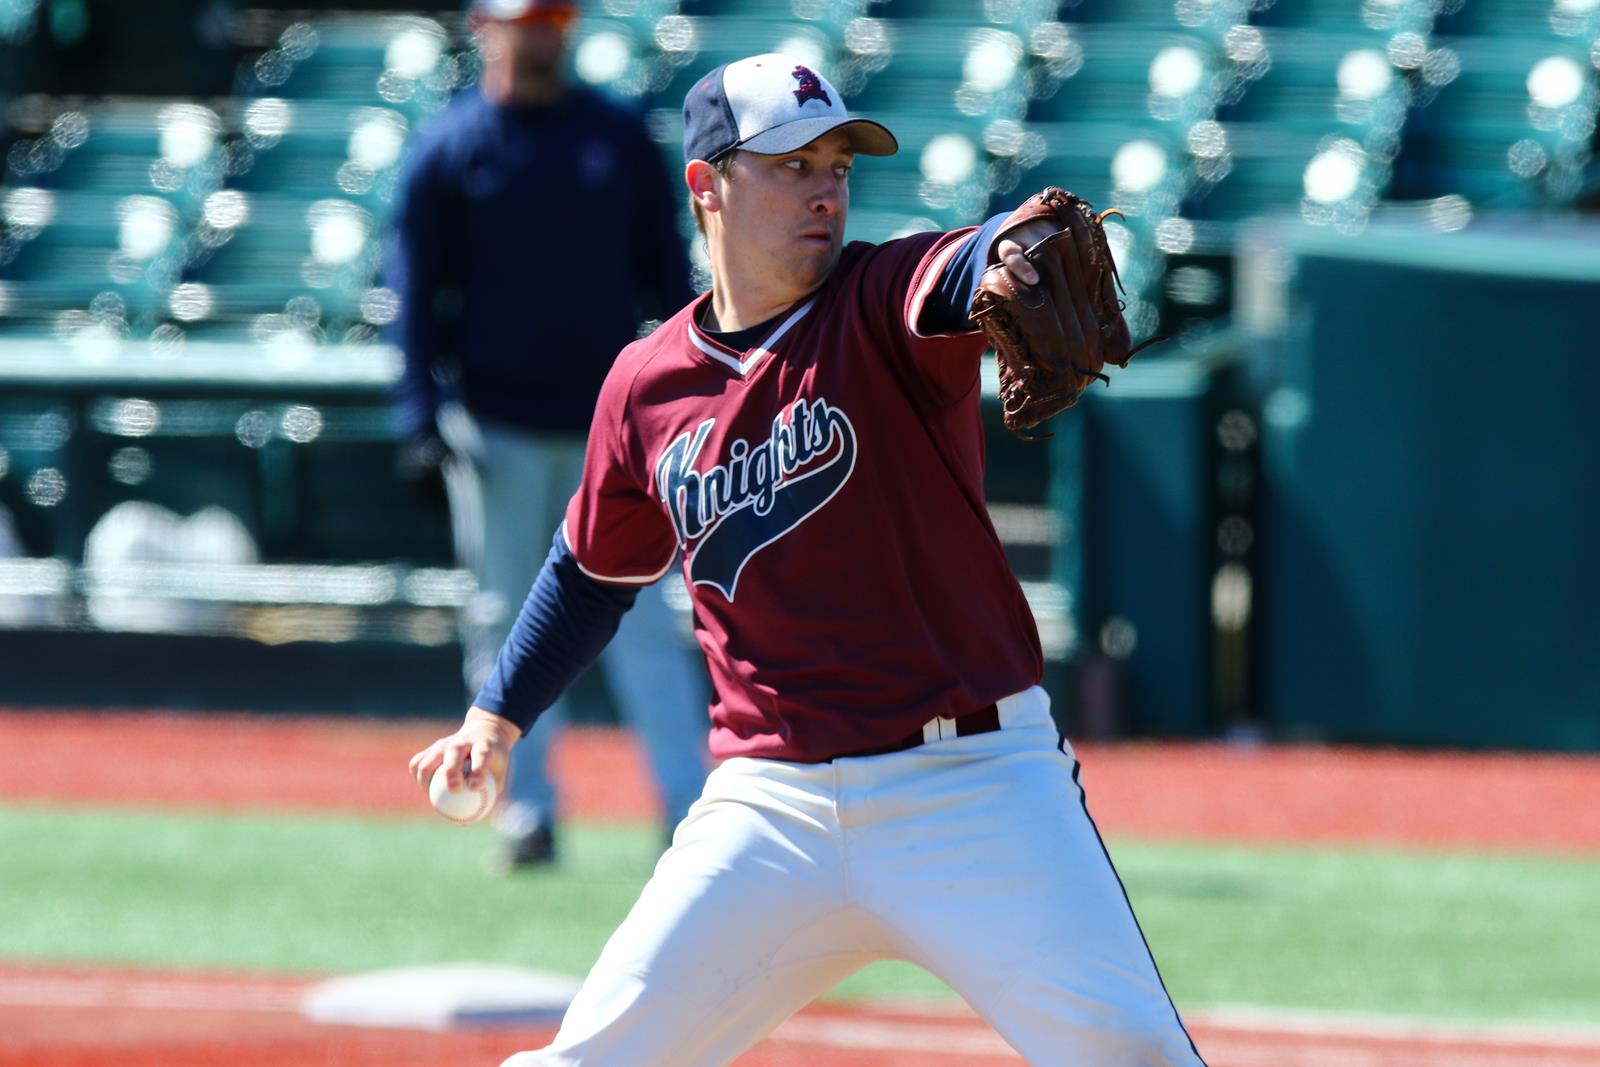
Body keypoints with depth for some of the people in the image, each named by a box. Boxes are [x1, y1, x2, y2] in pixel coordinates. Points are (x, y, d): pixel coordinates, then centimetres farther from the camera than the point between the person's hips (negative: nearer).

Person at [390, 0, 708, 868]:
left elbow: (667, 269, 9)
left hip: (609, 422, 1)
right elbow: (417, 292, 1)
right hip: (497, 428, -1)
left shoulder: (619, 137, 7)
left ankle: (692, 816, -5)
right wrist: (423, 417, -7)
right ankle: (528, 811, 10)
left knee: (641, 617, -4)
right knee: (508, 622, 3)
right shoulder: (447, 152, 1)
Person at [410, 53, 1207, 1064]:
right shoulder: (647, 386, 7)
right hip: (773, 803, 3)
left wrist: (1006, 260, -51)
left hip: (976, 782, -3)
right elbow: (594, 567, 25)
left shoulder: (880, 306, -4)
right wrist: (498, 715, 23)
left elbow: (952, 278, -29)